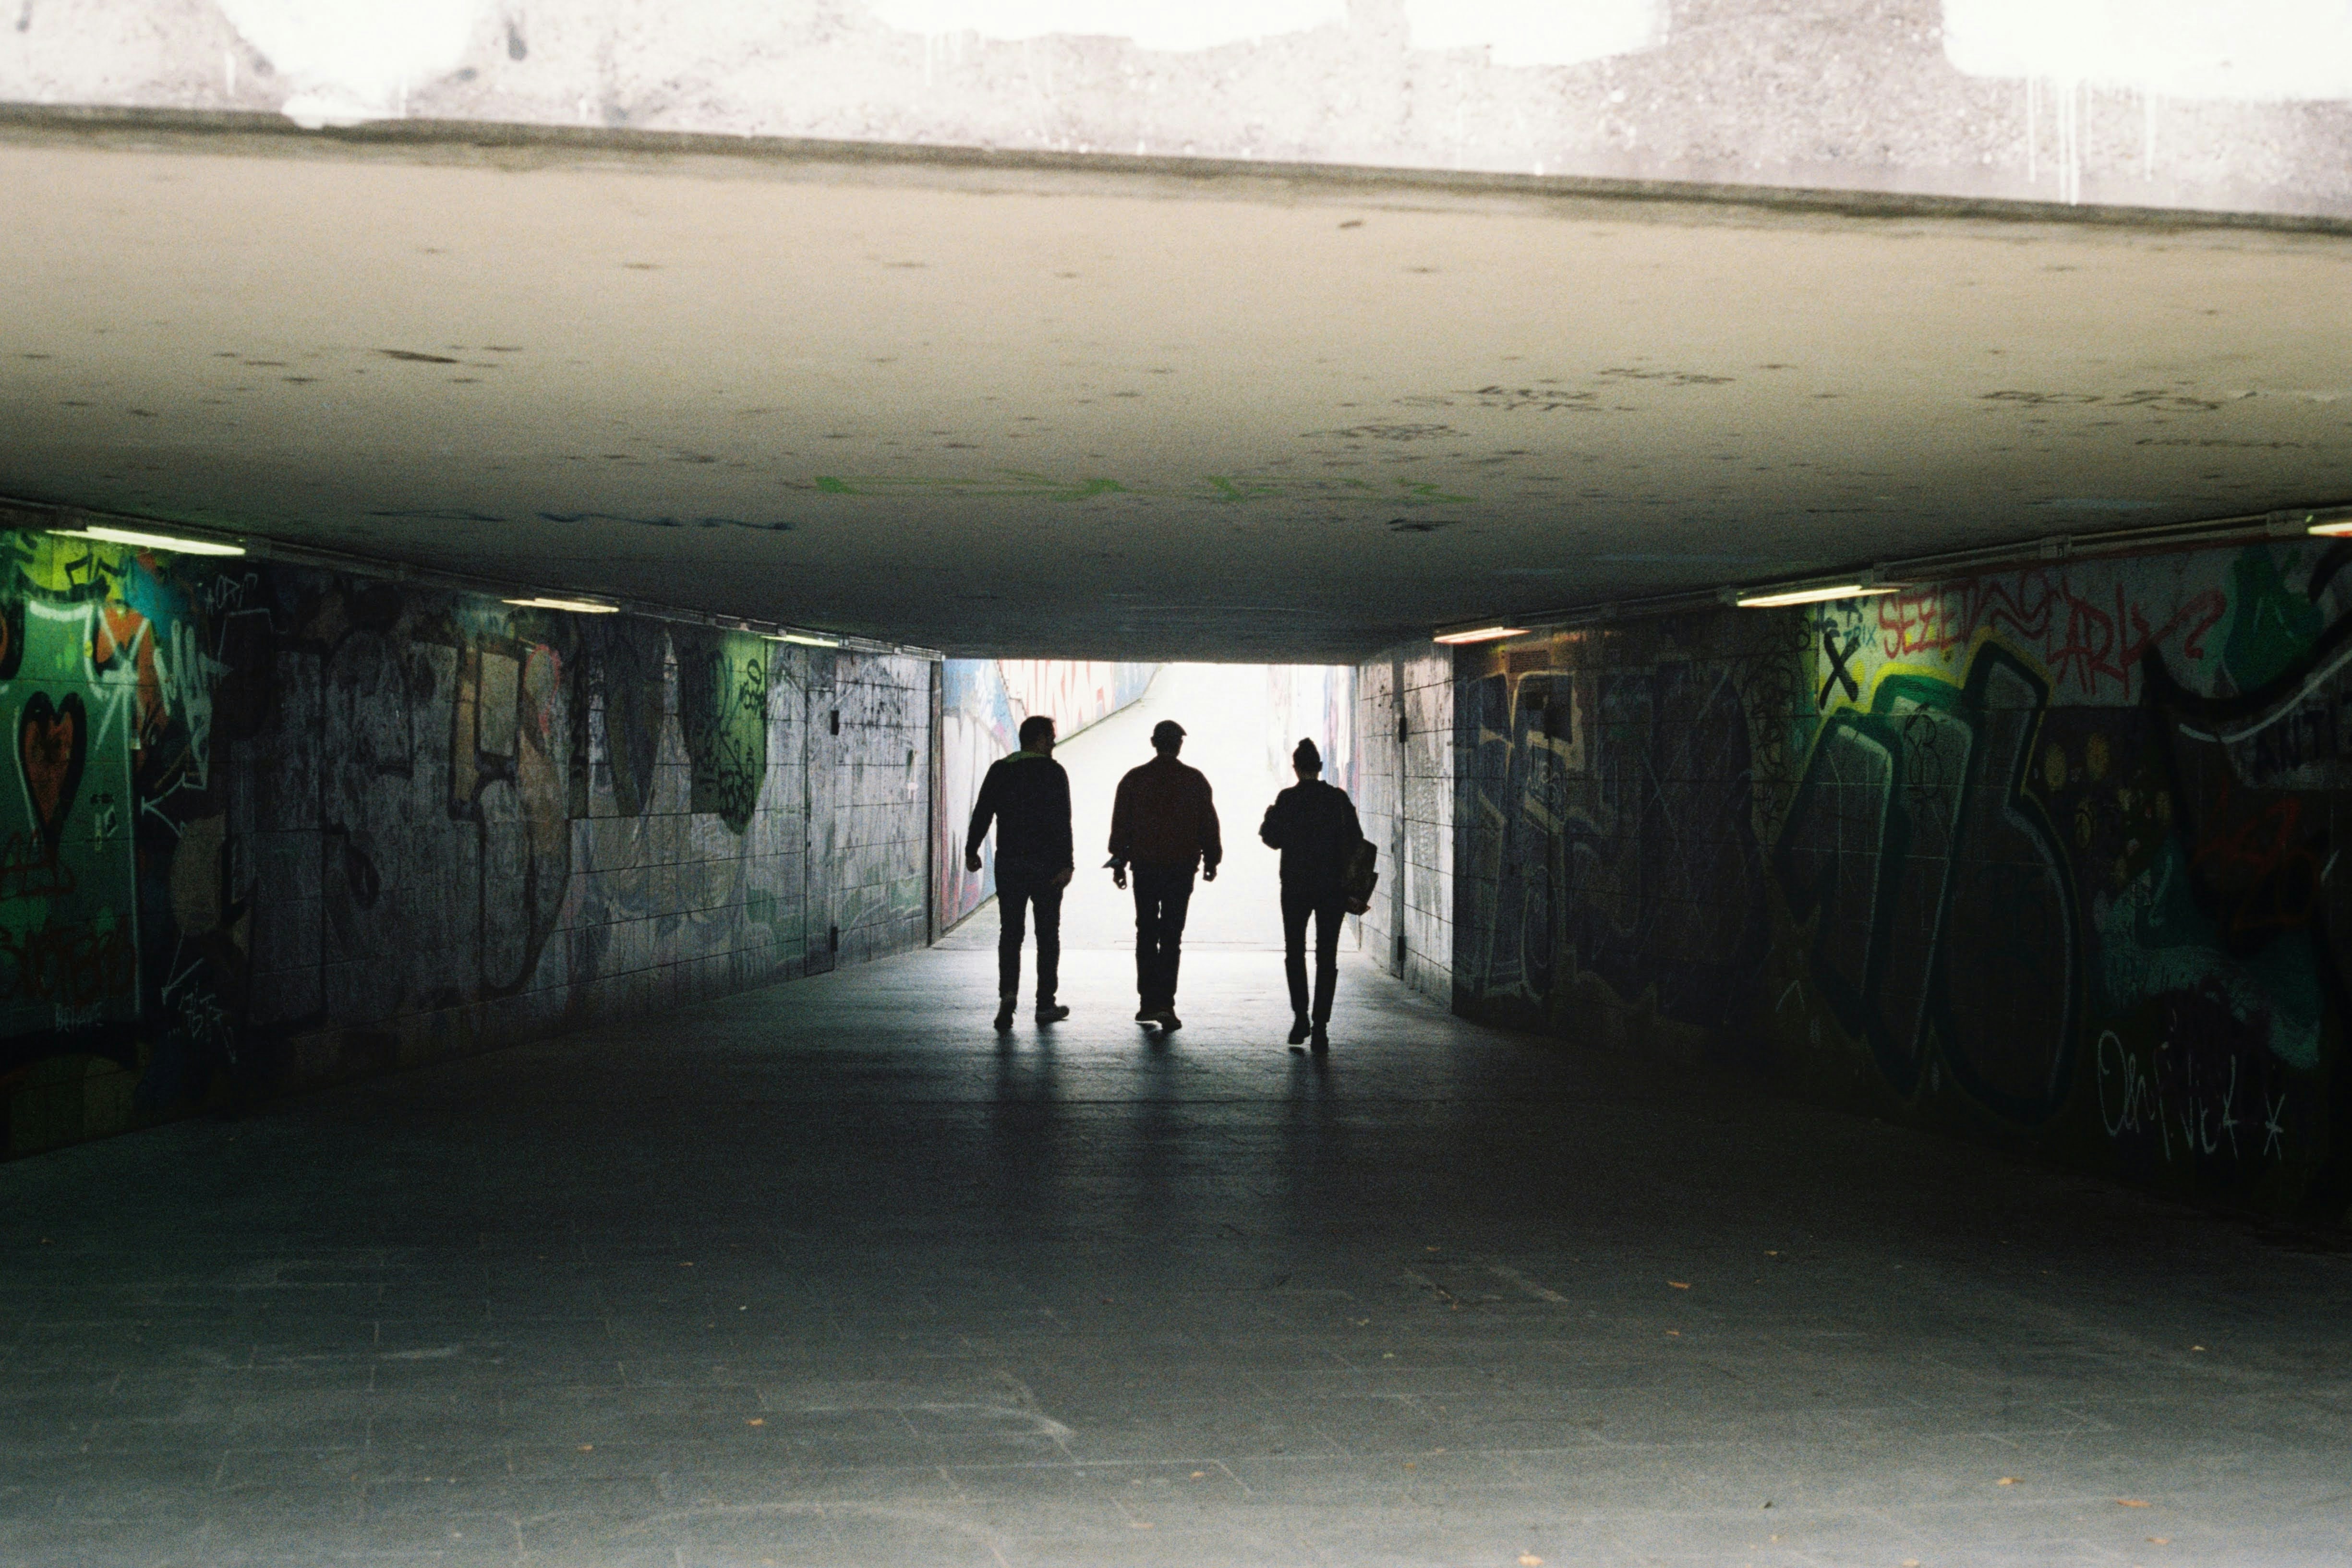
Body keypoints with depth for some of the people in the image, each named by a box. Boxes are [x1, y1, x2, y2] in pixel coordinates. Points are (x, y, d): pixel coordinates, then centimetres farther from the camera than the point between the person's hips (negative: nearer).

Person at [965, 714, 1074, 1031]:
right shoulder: (1053, 772, -7)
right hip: (1046, 864, -3)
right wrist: (1066, 864, -16)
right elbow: (1062, 822, -14)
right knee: (1047, 934, 7)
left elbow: (982, 813, 6)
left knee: (1010, 933, 6)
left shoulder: (1000, 770, 5)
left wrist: (971, 851, 15)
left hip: (1009, 863, 3)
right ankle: (1045, 1004, 11)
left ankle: (1008, 992, -16)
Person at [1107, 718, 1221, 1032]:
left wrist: (1119, 863, 9)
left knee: (1146, 933, 11)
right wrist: (1211, 861, 13)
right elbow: (1209, 825, 3)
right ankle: (1165, 1003, -8)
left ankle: (1149, 1003, 10)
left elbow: (1120, 825, 2)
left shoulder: (1134, 779, 0)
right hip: (1182, 866, -1)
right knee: (1172, 936, 1)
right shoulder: (1195, 780, -1)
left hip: (1144, 865, 1)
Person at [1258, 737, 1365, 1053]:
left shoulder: (1287, 799, -8)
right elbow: (1356, 841, 2)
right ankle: (1321, 1025, 0)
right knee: (1327, 956, 5)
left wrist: (1268, 819, 16)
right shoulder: (1339, 799, -1)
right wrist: (1351, 881, 14)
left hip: (1296, 886, -1)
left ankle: (1301, 1016, 5)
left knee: (1295, 951, 15)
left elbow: (1274, 839, -3)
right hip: (1334, 886, 1)